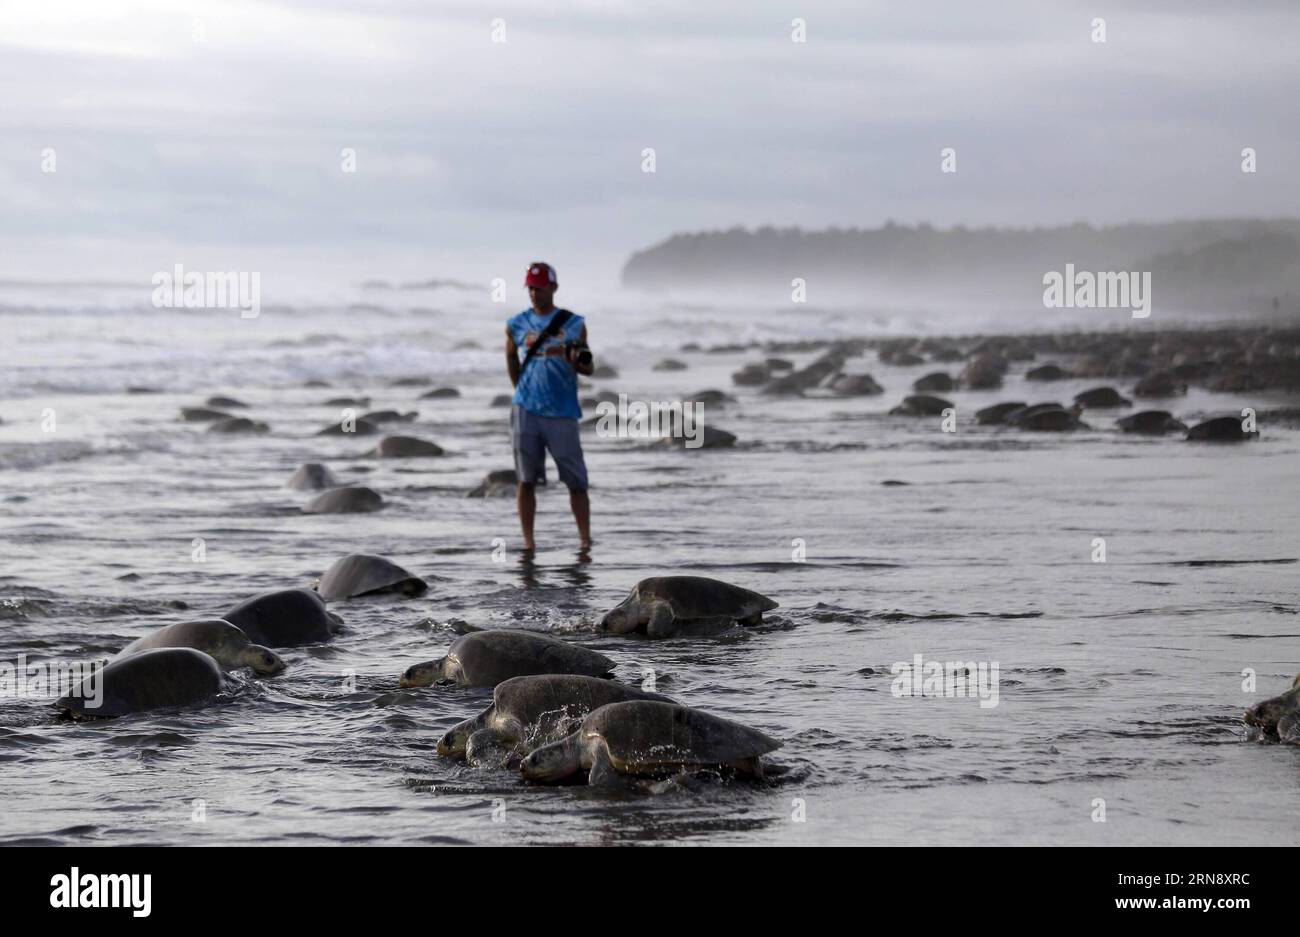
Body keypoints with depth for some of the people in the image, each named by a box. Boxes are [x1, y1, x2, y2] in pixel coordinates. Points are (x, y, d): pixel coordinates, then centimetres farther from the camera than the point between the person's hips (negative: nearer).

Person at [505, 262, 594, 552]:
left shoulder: (573, 324, 4)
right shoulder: (517, 324, 9)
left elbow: (588, 367, 6)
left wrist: (575, 360, -16)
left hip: (562, 411, -1)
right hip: (526, 410, 1)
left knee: (576, 481, -3)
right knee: (526, 480, 2)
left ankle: (585, 539, 2)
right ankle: (528, 541, 6)